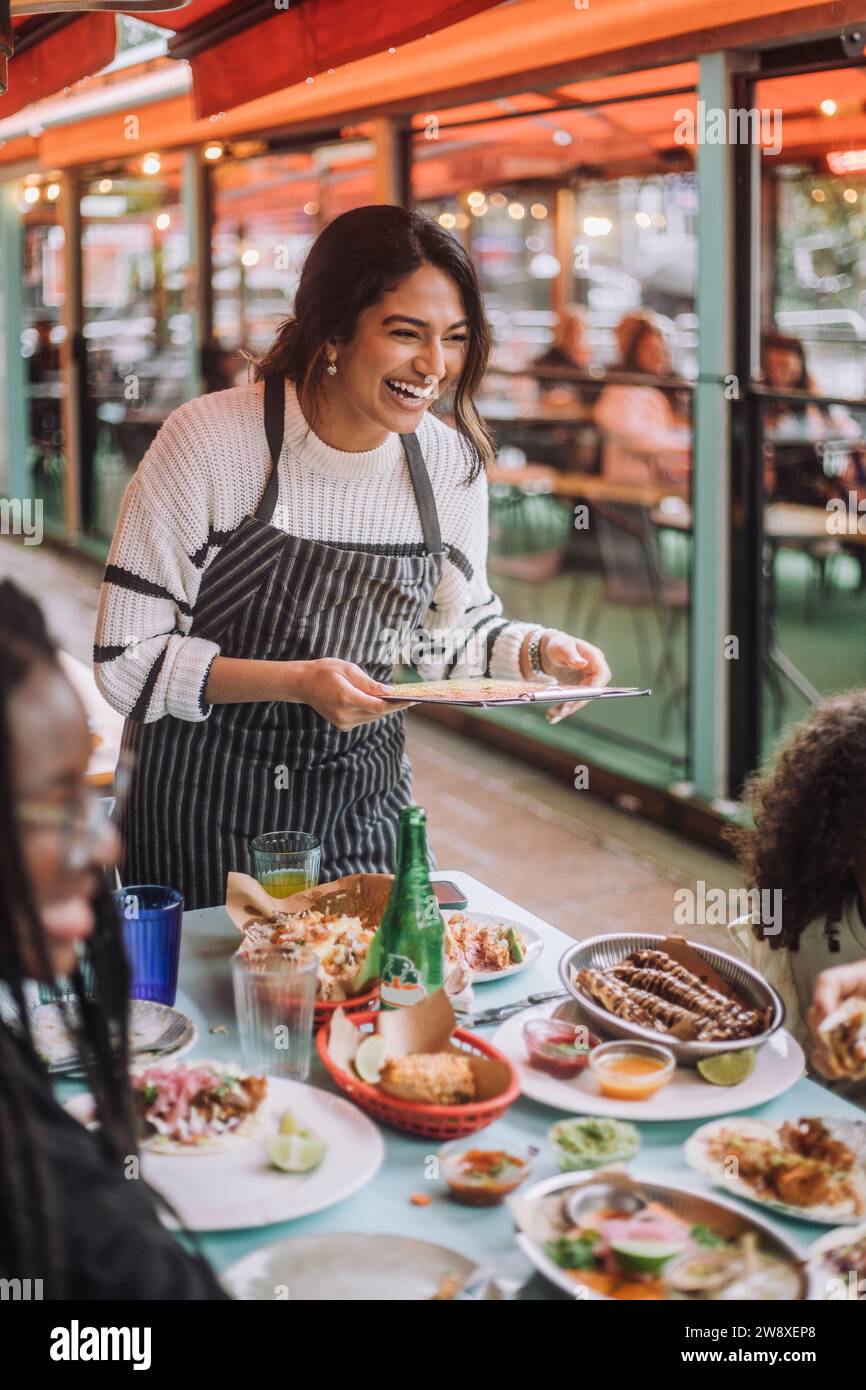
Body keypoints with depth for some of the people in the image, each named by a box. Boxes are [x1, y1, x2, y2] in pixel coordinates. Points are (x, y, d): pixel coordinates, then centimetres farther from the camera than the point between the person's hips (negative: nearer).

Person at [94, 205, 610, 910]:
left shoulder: (451, 461, -6)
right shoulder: (209, 439, -19)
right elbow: (126, 660, -17)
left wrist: (540, 650, -10)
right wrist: (298, 682, -27)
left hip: (364, 796, 4)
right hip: (208, 803, -4)